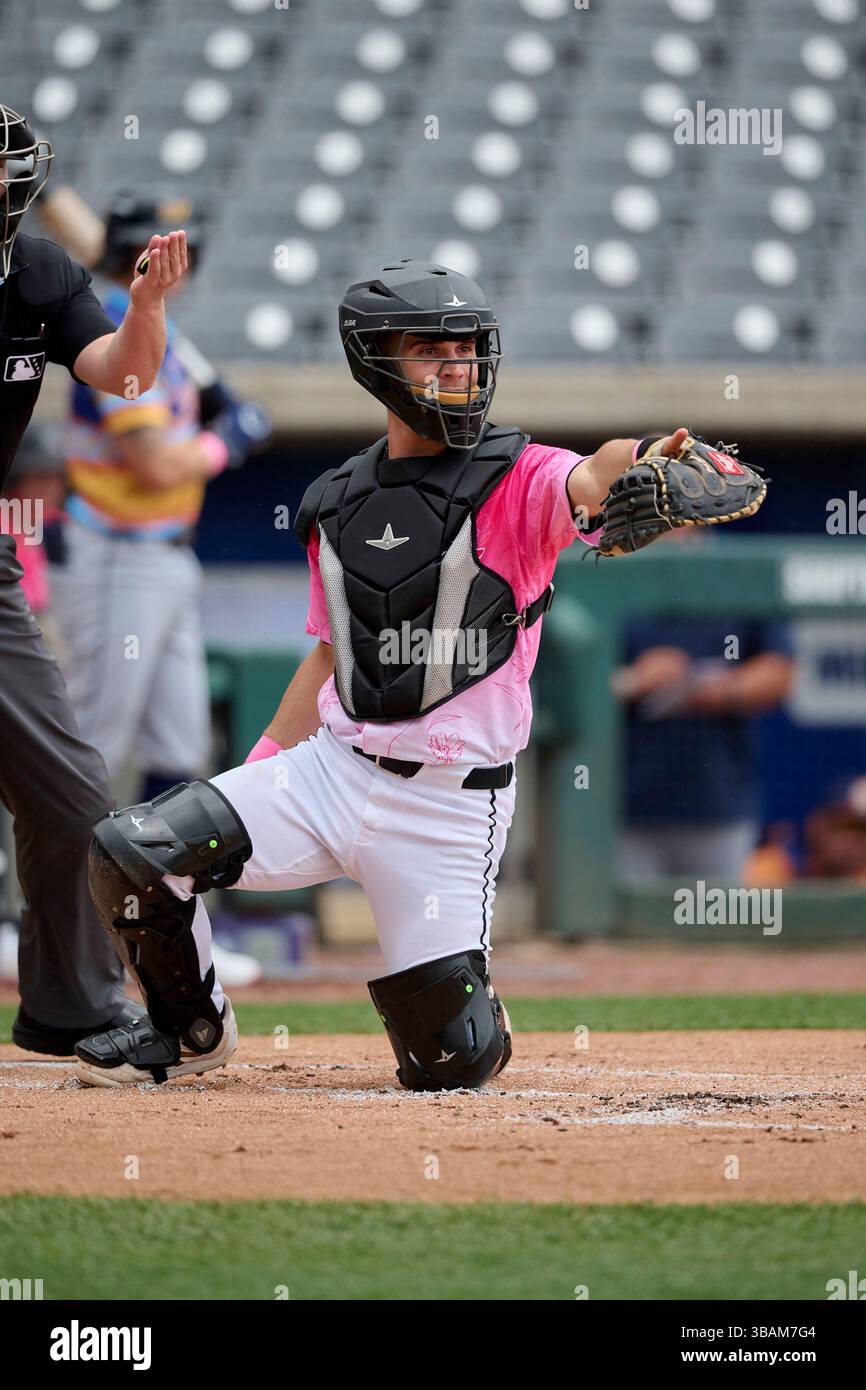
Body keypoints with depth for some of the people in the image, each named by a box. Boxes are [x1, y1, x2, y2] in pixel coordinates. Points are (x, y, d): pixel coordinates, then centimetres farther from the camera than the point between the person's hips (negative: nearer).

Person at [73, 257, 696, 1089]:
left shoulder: (515, 481, -8)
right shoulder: (336, 504, 9)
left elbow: (587, 481, -32)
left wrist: (639, 463, -57)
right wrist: (251, 785, 14)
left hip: (449, 805, -4)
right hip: (330, 769, 4)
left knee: (448, 1060, -6)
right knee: (129, 852, -11)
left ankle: (477, 1020, 33)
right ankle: (192, 1027, 15)